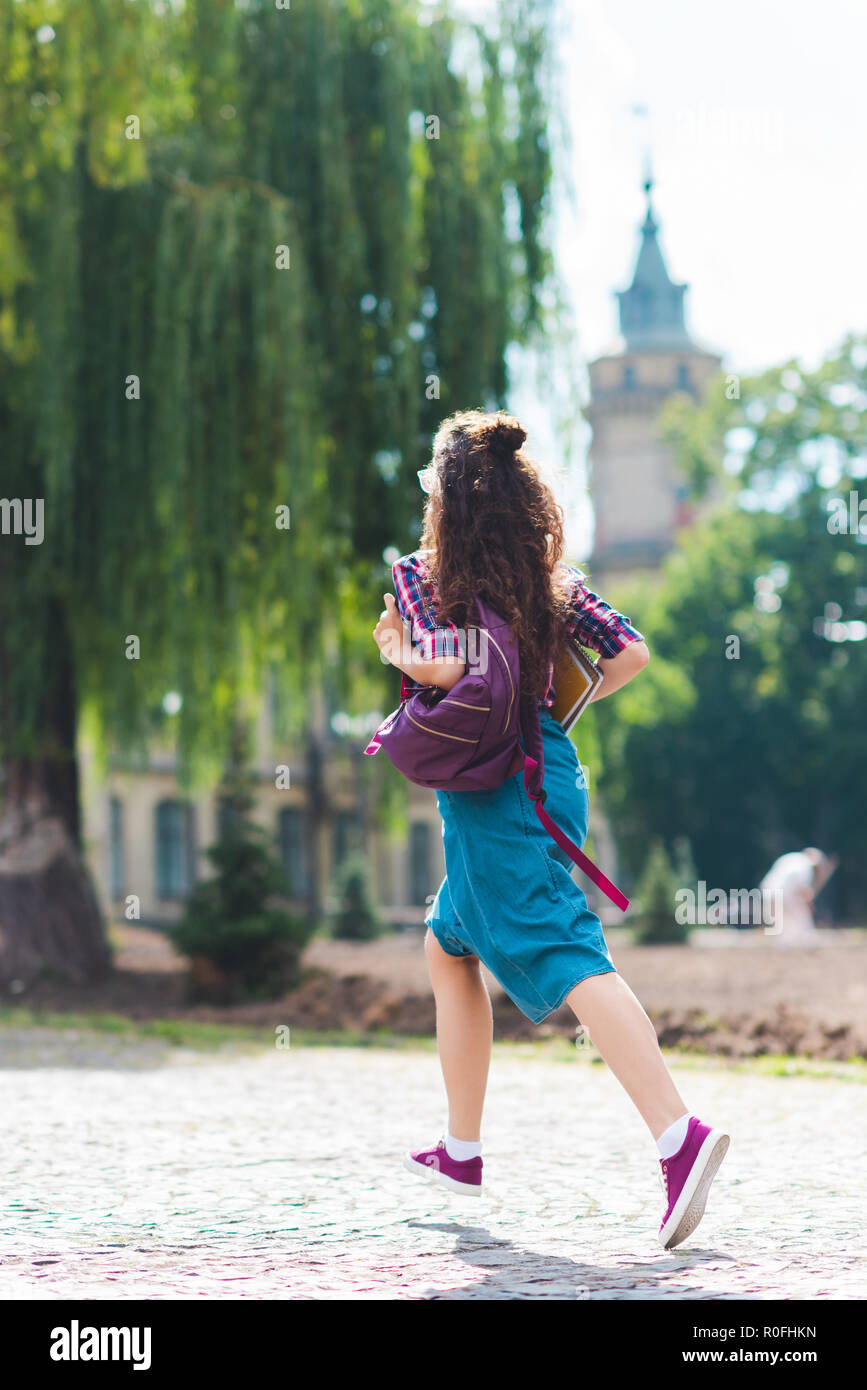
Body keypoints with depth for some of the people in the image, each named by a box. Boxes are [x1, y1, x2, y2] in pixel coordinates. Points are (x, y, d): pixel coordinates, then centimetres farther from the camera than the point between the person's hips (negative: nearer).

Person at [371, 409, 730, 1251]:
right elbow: (630, 652, 5)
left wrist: (396, 651, -2)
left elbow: (448, 663, -22)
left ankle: (679, 1133, -26)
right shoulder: (551, 580, 11)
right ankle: (462, 1151, 23)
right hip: (547, 769, 7)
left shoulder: (420, 575, -5)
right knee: (448, 950, 20)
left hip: (485, 788, -7)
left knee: (567, 958, -13)